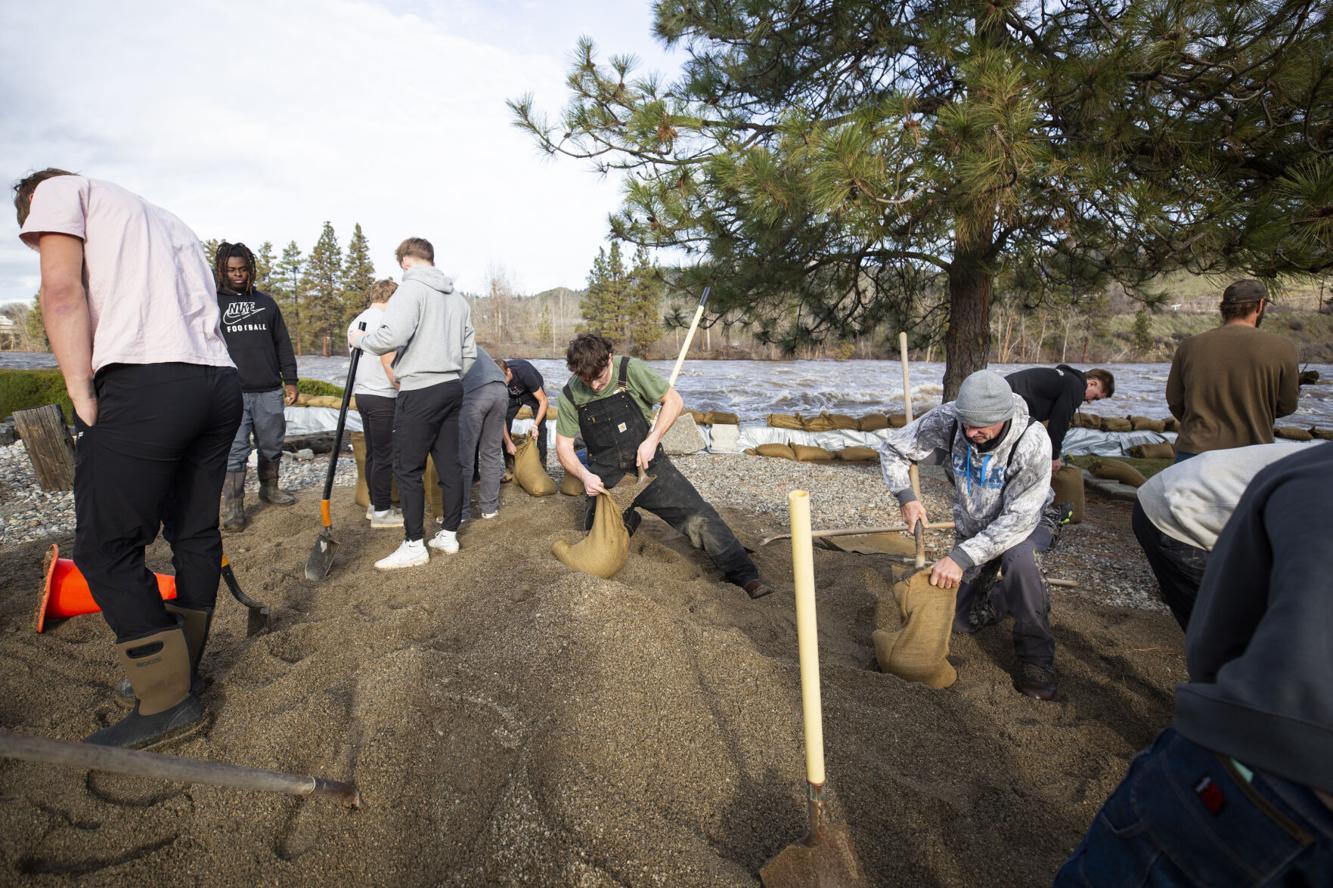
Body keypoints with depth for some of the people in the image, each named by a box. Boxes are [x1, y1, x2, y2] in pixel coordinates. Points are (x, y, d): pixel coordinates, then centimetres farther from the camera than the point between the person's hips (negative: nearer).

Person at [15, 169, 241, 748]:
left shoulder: (58, 190, 14)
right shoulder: (167, 220, 34)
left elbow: (61, 291, -4)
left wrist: (83, 397, -4)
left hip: (143, 386, -8)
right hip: (221, 384, 8)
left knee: (106, 548, 0)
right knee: (195, 533, 14)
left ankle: (167, 701, 4)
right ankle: (179, 672, 29)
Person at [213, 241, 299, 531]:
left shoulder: (266, 302, 16)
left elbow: (283, 344, 17)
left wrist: (290, 380, 10)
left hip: (269, 390, 3)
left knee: (272, 445, 12)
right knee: (234, 451, -4)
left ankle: (269, 488, 32)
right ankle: (233, 507, 2)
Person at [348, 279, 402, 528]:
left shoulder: (356, 322, 15)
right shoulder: (385, 321, -12)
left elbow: (357, 359, 19)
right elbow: (388, 362, -18)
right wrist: (402, 391, -9)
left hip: (361, 393, 9)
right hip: (382, 396, -9)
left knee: (372, 453, 14)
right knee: (384, 456, -3)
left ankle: (375, 504, 22)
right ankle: (382, 512, 1)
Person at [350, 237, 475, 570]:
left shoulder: (411, 288, -8)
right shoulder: (457, 297, 15)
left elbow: (393, 336, -22)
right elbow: (469, 353, 17)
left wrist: (360, 339, -4)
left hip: (420, 392, -8)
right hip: (453, 388, 8)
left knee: (407, 469, 0)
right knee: (449, 465, 11)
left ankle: (414, 545, 4)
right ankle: (449, 535, 19)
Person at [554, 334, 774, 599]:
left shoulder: (631, 370, -14)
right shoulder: (570, 395, -8)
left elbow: (673, 400, -6)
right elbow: (563, 446, -2)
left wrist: (652, 440, -18)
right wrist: (585, 475, -20)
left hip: (648, 466, -2)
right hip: (606, 479, 2)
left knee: (698, 515, -15)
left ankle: (743, 574, -7)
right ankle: (629, 520, 39)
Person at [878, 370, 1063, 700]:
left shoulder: (1032, 441, -35)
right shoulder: (947, 420, -26)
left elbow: (1018, 519, -36)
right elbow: (892, 448, -11)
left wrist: (962, 557, -42)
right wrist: (906, 497, -23)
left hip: (1027, 521, -3)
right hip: (974, 527, 4)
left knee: (1019, 558, -40)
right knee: (960, 620, 3)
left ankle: (1035, 655, -18)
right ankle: (999, 596, 35)